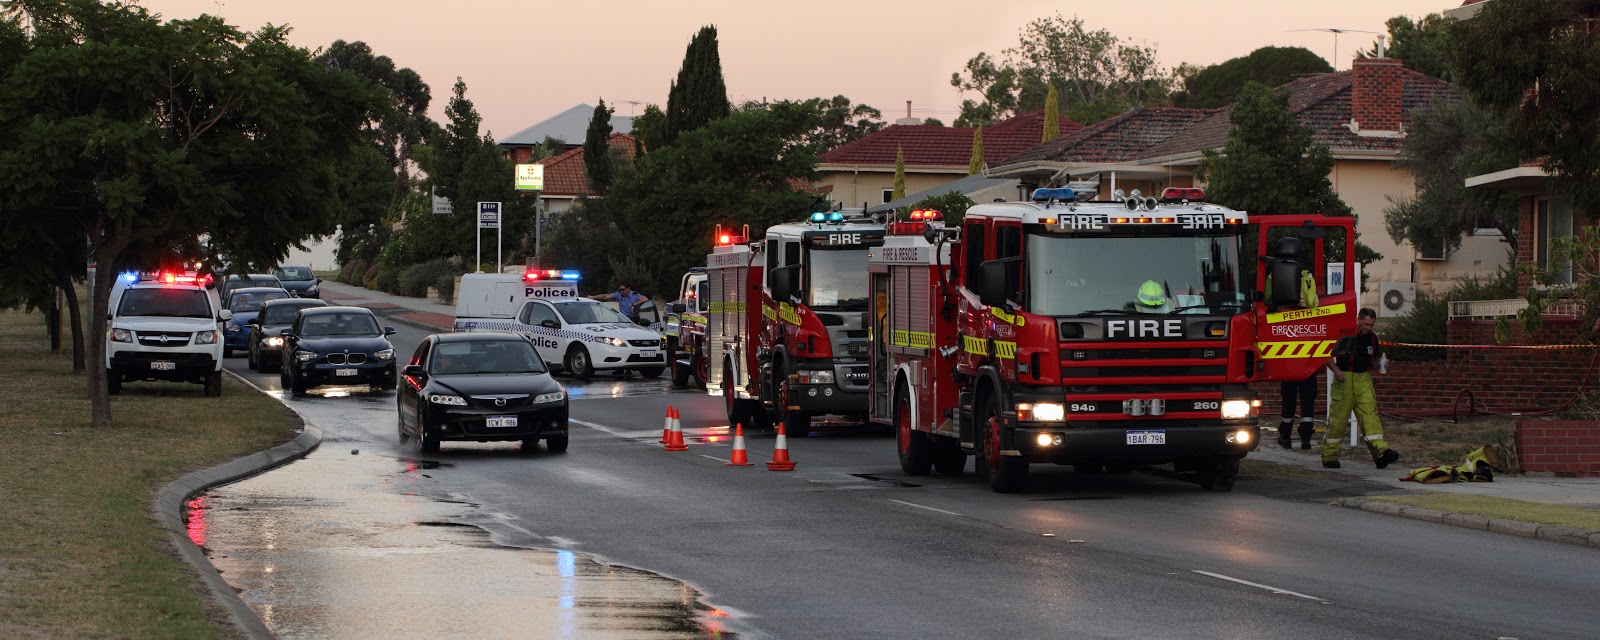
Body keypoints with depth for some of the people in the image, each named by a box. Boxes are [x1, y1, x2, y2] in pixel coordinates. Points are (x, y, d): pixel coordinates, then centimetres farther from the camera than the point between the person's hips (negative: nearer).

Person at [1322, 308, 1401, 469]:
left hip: (1364, 379, 4)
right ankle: (1329, 456, 10)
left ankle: (1380, 451, -19)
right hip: (1344, 379, -4)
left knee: (1370, 413, -9)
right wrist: (1336, 370, -22)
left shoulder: (1372, 337, 9)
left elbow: (1376, 357, 28)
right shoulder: (1345, 335, -9)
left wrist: (1377, 364, 5)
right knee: (1338, 416, 0)